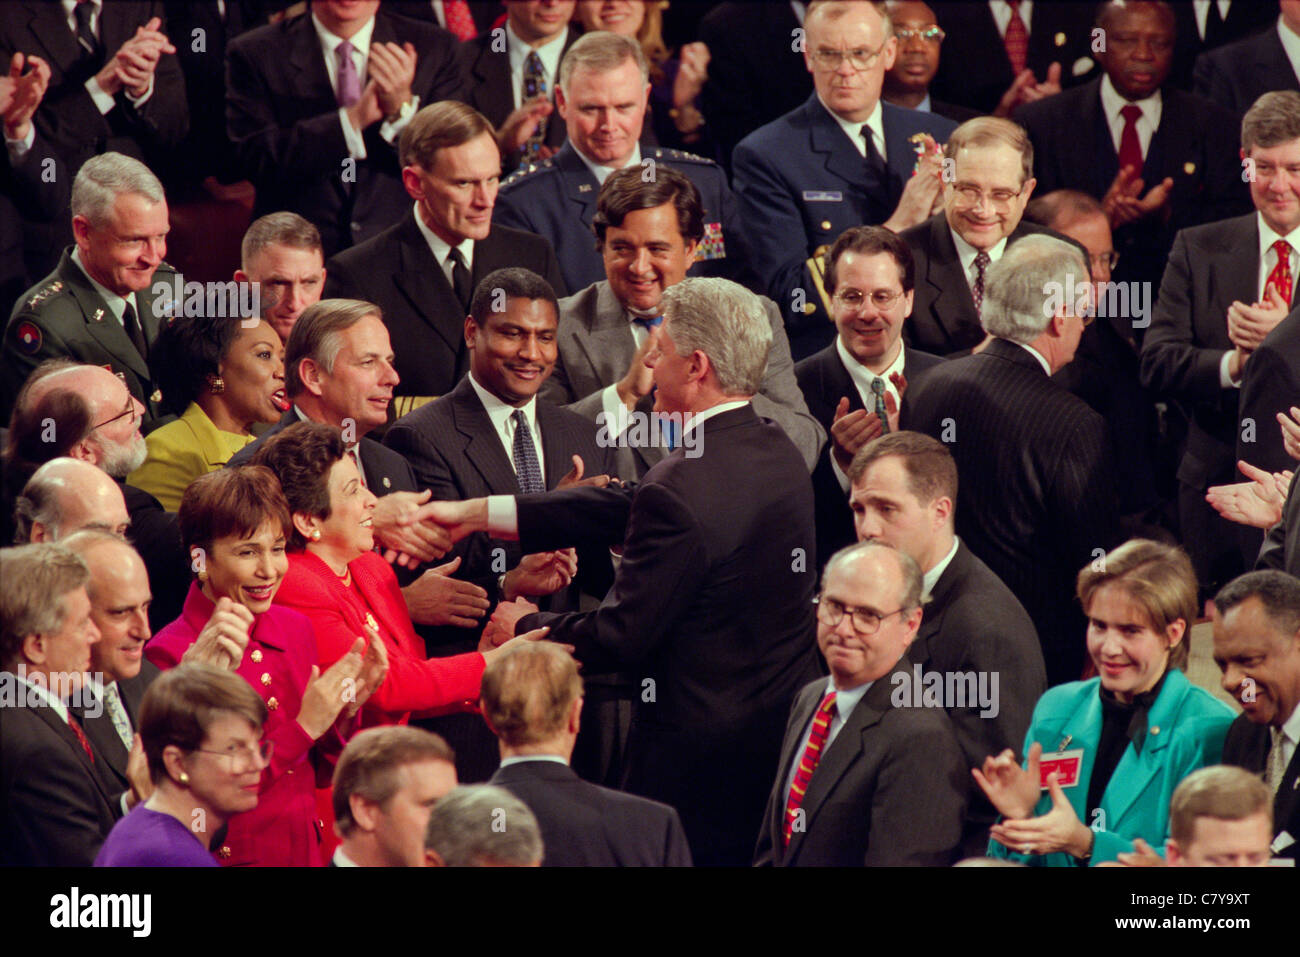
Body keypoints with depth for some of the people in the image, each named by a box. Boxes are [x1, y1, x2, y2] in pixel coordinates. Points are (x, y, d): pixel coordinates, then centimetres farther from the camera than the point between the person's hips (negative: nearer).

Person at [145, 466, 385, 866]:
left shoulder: (294, 629, 8)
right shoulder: (170, 656, -9)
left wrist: (345, 710, -1)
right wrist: (304, 728, -13)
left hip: (308, 852, 6)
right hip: (233, 858, -6)